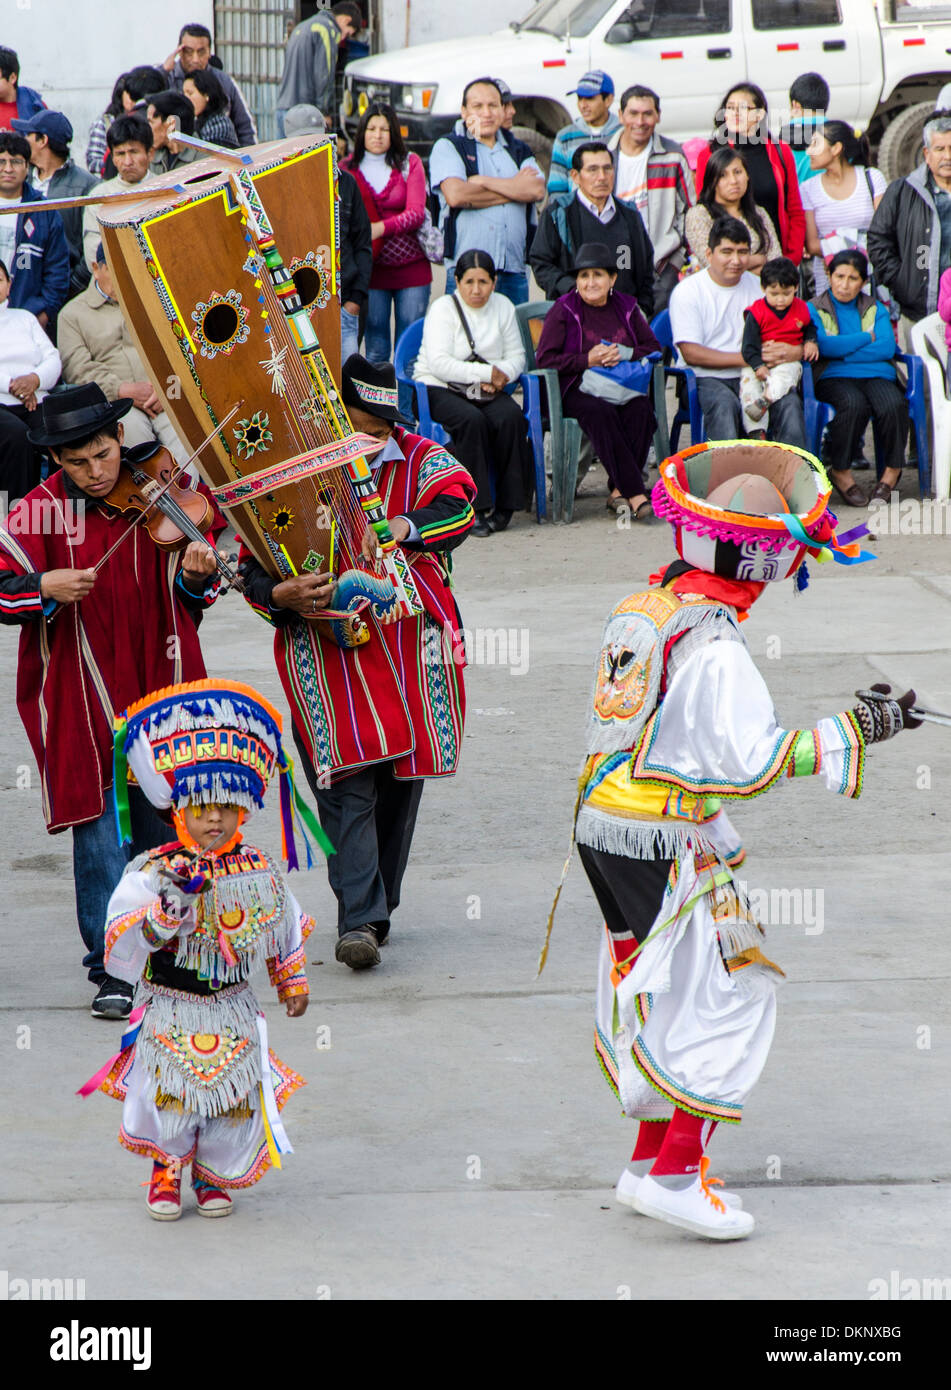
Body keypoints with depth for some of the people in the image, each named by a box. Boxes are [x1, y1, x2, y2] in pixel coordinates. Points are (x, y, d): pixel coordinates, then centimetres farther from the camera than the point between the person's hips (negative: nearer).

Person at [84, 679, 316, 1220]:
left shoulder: (260, 870, -2)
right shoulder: (155, 872, -15)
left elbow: (284, 928, 15)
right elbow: (123, 940, -23)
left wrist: (293, 981, 22)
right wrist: (164, 913, -39)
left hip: (234, 1011, 3)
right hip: (171, 1010, -3)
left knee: (237, 1101, 5)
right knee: (169, 1097, 0)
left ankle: (215, 1174, 30)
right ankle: (166, 1171, 28)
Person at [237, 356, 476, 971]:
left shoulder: (417, 459, 5)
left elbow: (456, 508, -13)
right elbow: (251, 567, -1)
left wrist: (397, 528, -29)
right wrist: (284, 595, -23)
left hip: (409, 645, 3)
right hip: (325, 654, -3)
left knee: (401, 780, 9)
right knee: (348, 782, -13)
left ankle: (377, 904, 25)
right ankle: (360, 920, -17)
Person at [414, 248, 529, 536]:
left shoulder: (503, 307, 9)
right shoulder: (443, 308, -7)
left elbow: (516, 356, 8)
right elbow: (439, 364, -18)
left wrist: (501, 376, -15)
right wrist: (486, 373, -19)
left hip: (486, 393, 4)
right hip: (439, 391, -4)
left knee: (511, 417, -27)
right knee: (472, 420, -34)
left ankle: (505, 506, -22)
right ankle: (476, 508, -30)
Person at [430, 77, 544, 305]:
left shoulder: (520, 151, 19)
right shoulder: (448, 147, 8)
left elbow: (537, 190, -2)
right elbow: (455, 195, -11)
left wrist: (482, 181, -5)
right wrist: (515, 188, -2)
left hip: (514, 270, 4)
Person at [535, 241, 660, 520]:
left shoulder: (626, 308, 17)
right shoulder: (563, 310, 5)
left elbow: (653, 348, 15)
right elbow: (545, 358, -2)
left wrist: (624, 355, -5)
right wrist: (587, 360, -12)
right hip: (578, 390, -3)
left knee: (640, 409, -31)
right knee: (601, 413, -36)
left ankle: (619, 491, -26)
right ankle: (635, 494, -38)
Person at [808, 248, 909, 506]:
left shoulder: (875, 309, 19)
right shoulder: (814, 309, 12)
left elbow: (887, 348, 2)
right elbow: (824, 345, -7)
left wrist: (843, 352, -6)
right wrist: (867, 338, 0)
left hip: (877, 376, 2)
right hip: (834, 378, -2)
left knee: (893, 406, -33)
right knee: (854, 405, -38)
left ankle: (892, 471, -13)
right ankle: (839, 472, -21)